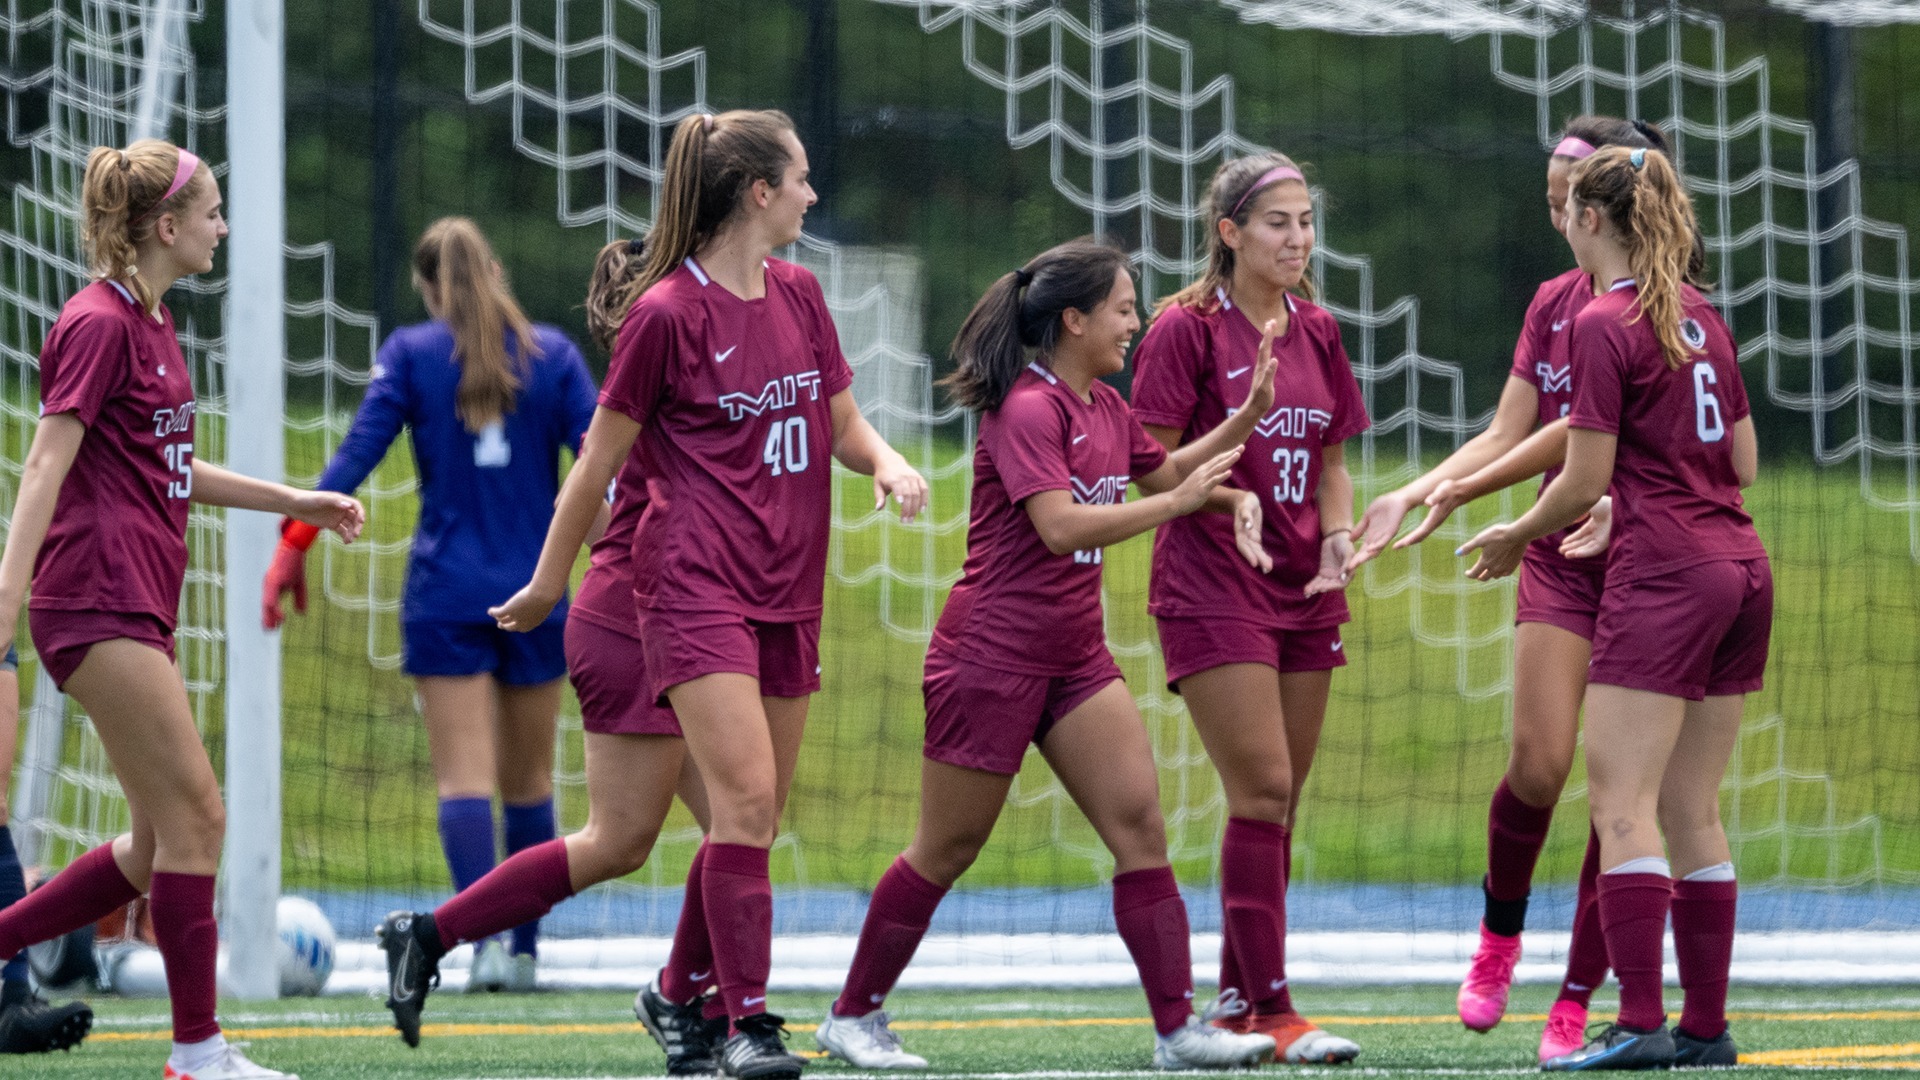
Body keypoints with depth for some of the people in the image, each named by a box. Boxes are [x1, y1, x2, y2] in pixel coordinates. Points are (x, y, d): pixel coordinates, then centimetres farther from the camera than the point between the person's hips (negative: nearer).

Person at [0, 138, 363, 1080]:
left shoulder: (151, 326, 18)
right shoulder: (98, 324, -11)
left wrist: (294, 502, 28)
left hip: (139, 608, 10)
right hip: (98, 602, -10)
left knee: (161, 843, 8)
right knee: (194, 815, -9)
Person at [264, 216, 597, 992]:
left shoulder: (411, 353, 0)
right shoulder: (552, 353, 4)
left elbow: (358, 452, -9)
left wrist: (295, 540, -9)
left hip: (446, 594, -2)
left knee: (465, 777, -7)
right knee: (528, 781, 13)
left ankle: (486, 937, -24)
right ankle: (524, 949, 19)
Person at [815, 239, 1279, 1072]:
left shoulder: (1104, 408, 11)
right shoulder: (1027, 409, -16)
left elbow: (1161, 471, 30)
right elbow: (1061, 526, -27)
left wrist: (1246, 418, 18)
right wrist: (1181, 500, -26)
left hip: (1074, 654, 8)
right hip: (993, 652, -8)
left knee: (1140, 824, -4)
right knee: (947, 850, 1)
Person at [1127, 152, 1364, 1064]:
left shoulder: (1316, 331, 11)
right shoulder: (1187, 328, -7)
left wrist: (1337, 538, 1)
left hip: (1302, 592, 6)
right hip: (1211, 588, -6)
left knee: (1276, 801, 7)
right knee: (1262, 790, -13)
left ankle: (1237, 999, 15)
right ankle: (1271, 1010, -12)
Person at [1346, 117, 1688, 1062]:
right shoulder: (1555, 301, 12)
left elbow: (1579, 434, -14)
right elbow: (1507, 434, 13)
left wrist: (1457, 493, -14)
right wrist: (1411, 494, -1)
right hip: (1560, 559, 4)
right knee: (1540, 762, -13)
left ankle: (1575, 1001, 3)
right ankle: (1499, 935, 13)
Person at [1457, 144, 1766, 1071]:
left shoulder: (1603, 325, -10)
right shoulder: (1701, 317, 13)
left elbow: (1585, 480, -11)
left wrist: (1515, 536, 6)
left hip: (1663, 577, -8)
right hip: (1741, 567, 8)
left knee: (1623, 804, -8)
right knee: (1692, 811, 10)